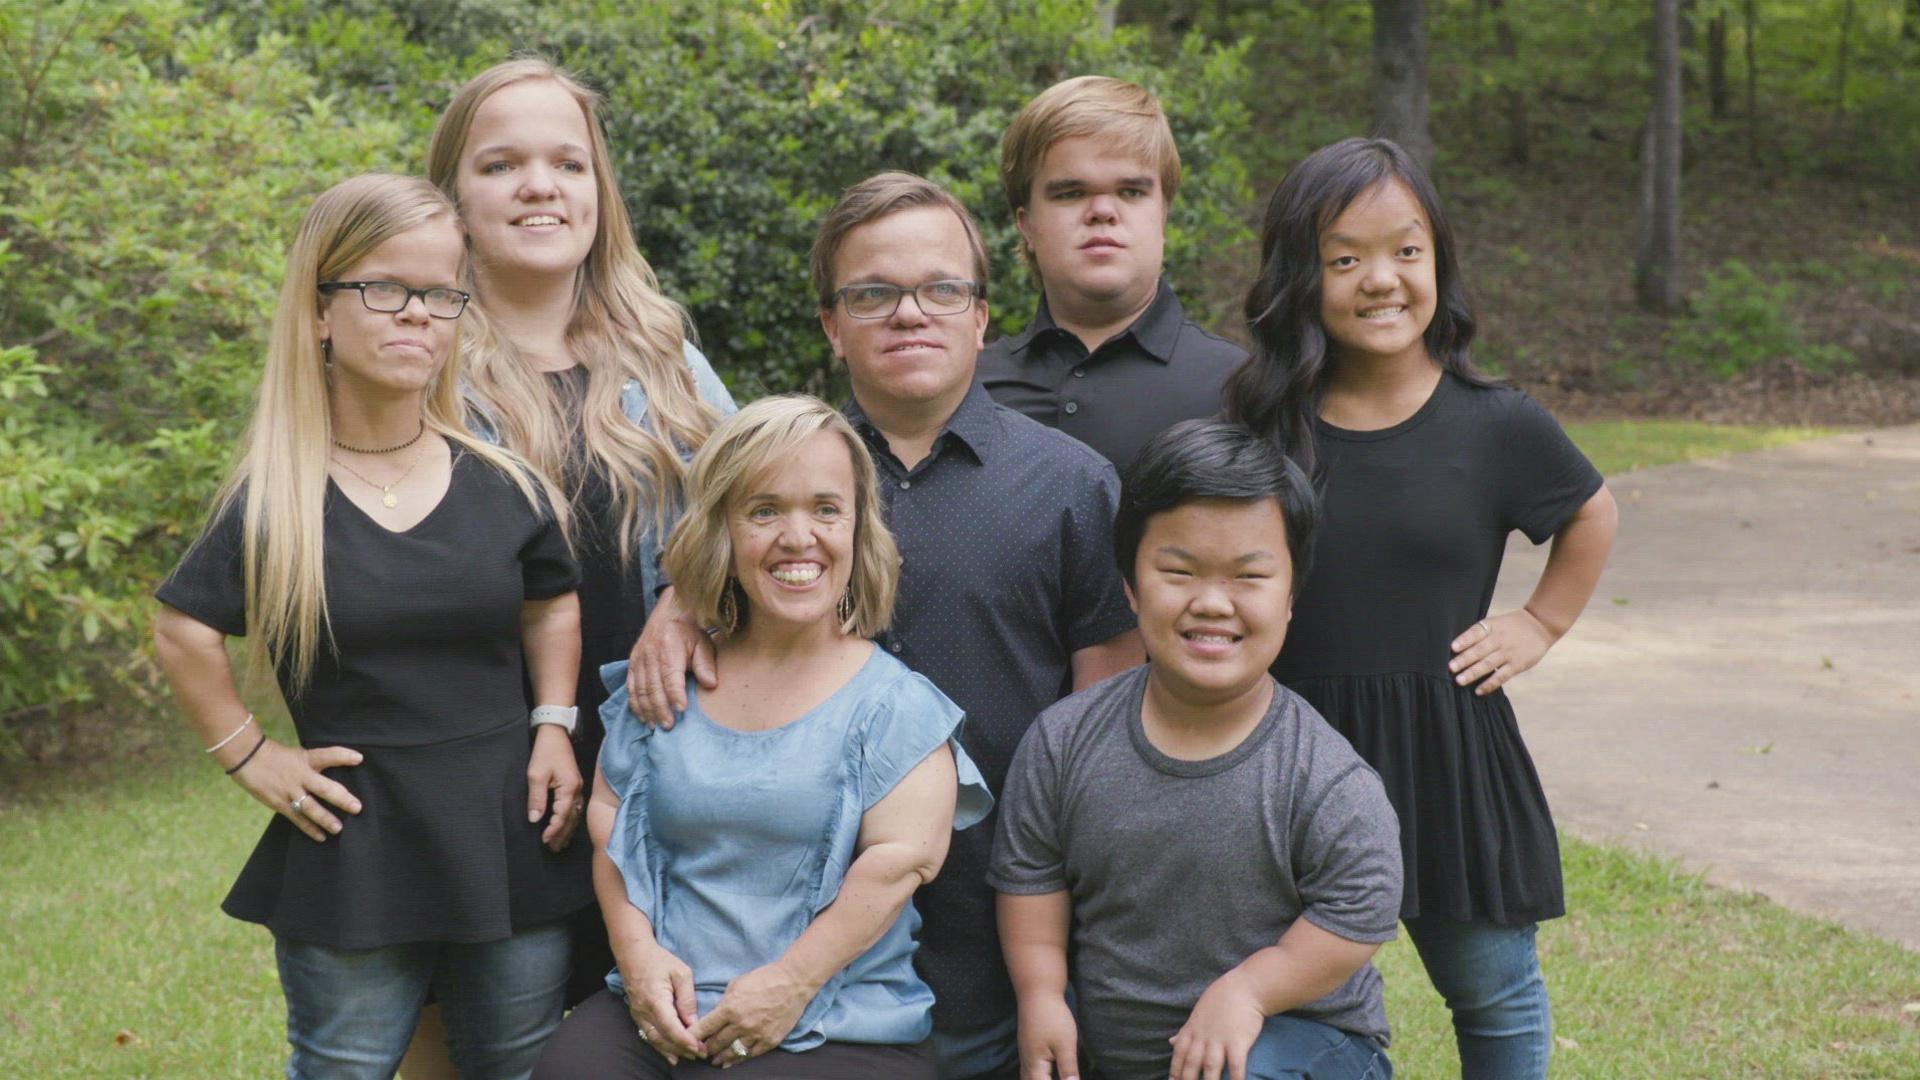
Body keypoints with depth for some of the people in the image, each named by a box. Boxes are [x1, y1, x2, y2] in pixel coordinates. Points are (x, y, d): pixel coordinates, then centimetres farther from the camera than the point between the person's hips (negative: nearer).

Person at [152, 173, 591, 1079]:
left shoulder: (503, 486, 0)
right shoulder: (274, 502, -7)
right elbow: (184, 632, 3)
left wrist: (554, 725, 3)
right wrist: (249, 756, -2)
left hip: (510, 837, 2)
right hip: (352, 857, -2)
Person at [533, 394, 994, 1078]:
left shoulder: (894, 705, -1)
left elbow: (903, 856, -10)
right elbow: (609, 817, 14)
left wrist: (791, 983, -15)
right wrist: (637, 952, -2)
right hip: (659, 1019, 3)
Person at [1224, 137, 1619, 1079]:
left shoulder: (1497, 428, -4)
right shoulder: (1258, 426, -3)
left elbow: (1592, 513, 16)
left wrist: (1541, 622, 7)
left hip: (1450, 754, 0)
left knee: (1494, 993, 15)